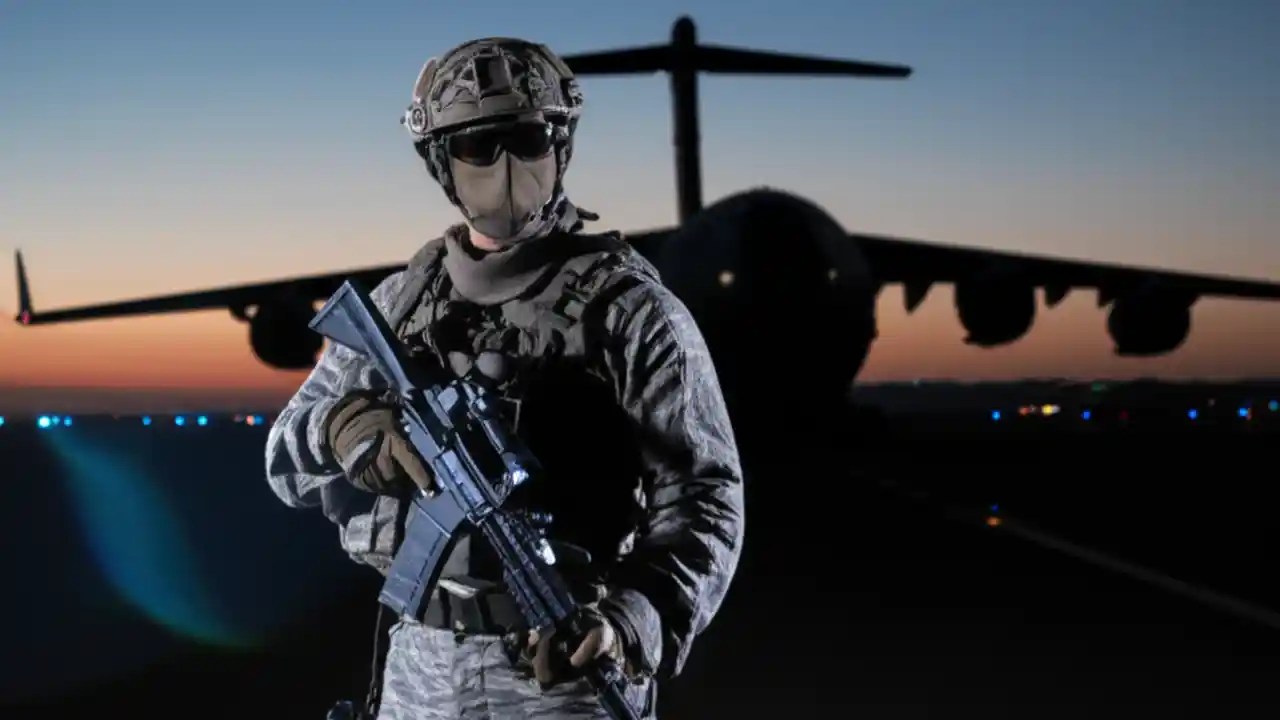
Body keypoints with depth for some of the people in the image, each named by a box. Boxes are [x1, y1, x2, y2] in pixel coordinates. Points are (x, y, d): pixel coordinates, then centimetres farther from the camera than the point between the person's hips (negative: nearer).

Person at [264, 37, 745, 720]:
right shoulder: (400, 301, 7)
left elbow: (701, 500, -13)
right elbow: (288, 460, 8)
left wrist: (630, 621, -31)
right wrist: (341, 424, -16)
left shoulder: (630, 307, -8)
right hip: (420, 664, 5)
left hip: (566, 664, -4)